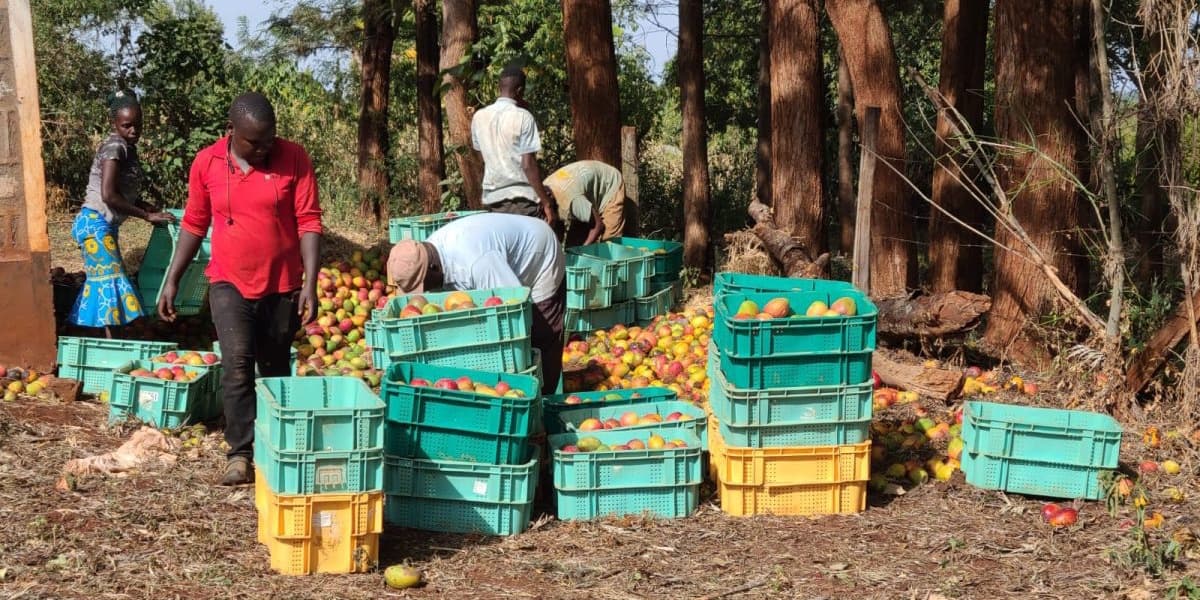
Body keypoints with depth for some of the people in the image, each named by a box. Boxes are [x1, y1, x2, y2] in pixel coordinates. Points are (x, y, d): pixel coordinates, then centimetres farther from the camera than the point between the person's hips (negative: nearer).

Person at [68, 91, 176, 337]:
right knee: (111, 280, -11)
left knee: (102, 280, 11)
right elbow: (108, 195, -24)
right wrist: (147, 216, -19)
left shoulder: (128, 147, 12)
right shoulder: (115, 146, -17)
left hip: (102, 224, 9)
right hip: (96, 222, -9)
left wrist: (153, 209, 6)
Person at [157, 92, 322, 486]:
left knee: (276, 370, 12)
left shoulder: (293, 159, -8)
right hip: (230, 284, 0)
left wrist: (310, 282, -16)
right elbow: (194, 224, 7)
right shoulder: (207, 163, -3)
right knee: (237, 363, -16)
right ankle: (241, 454, -12)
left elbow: (309, 222, -9)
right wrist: (172, 281, 5)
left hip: (282, 286, 0)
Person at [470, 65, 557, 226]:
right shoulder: (522, 117, -10)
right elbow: (528, 164, -15)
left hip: (492, 198, 5)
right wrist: (546, 202, -11)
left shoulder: (479, 117, 5)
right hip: (522, 199, -5)